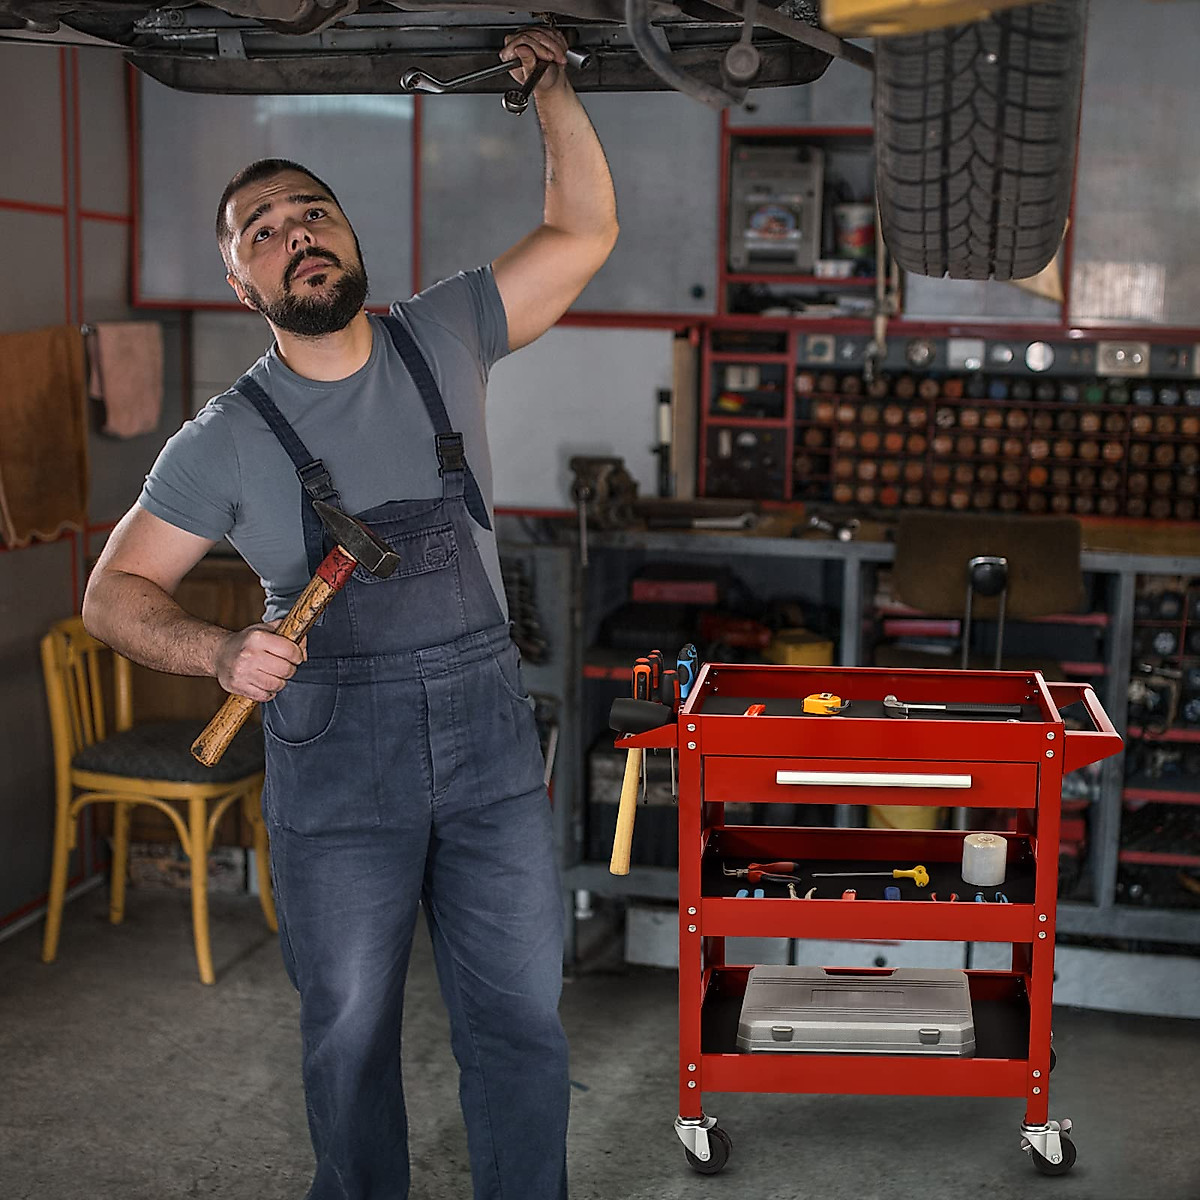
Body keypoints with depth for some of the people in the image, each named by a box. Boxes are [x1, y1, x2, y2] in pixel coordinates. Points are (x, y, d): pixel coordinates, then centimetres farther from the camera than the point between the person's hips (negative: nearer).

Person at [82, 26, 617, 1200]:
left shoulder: (442, 337, 3)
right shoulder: (226, 439, -4)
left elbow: (585, 228, 5)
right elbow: (113, 593, 0)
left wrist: (549, 88, -8)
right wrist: (223, 652, -18)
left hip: (489, 734, 2)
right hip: (338, 765, -2)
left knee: (520, 1014, 10)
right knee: (349, 1028, 11)